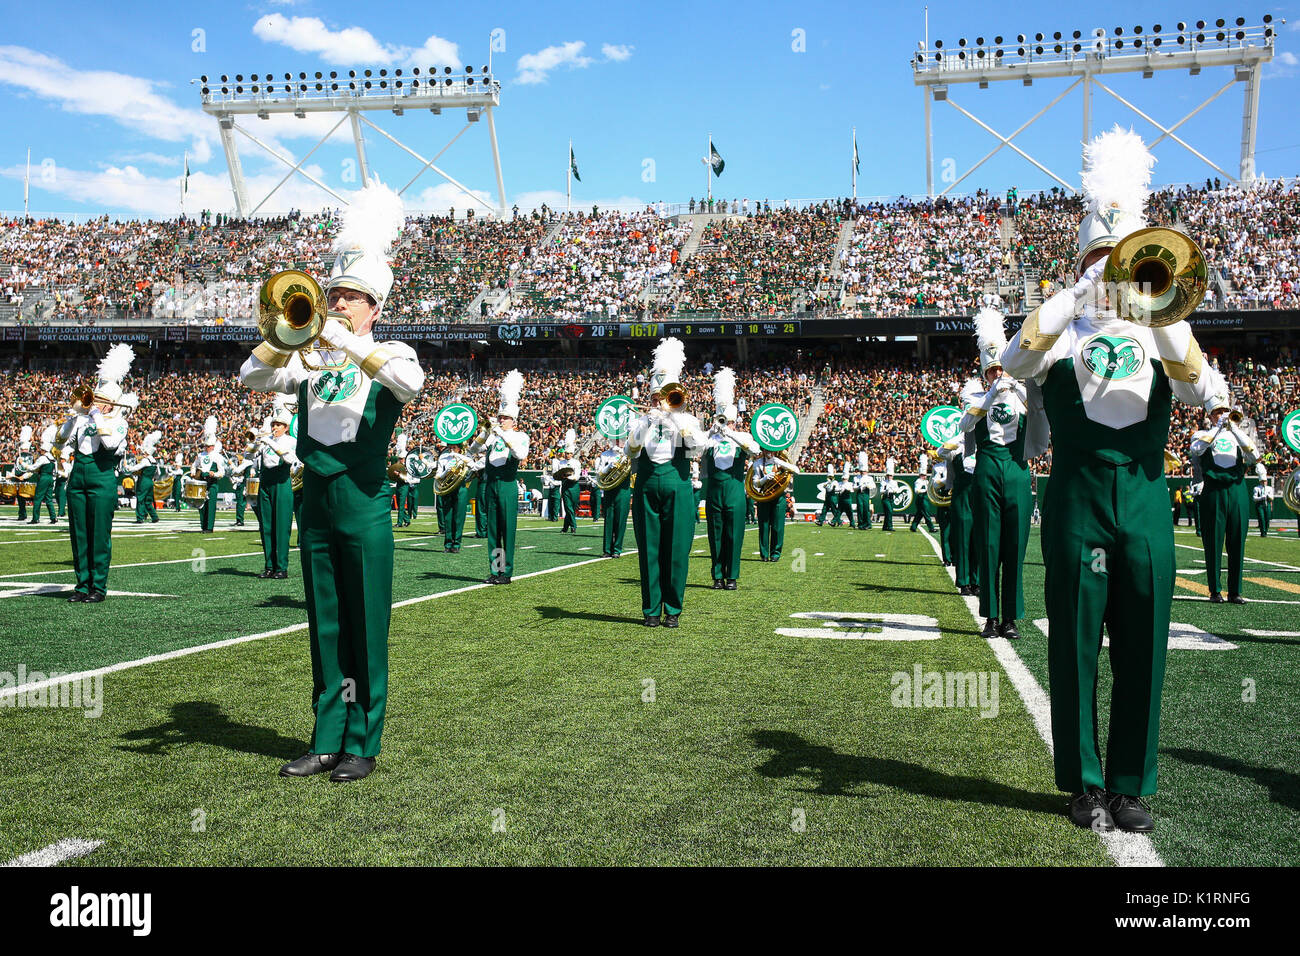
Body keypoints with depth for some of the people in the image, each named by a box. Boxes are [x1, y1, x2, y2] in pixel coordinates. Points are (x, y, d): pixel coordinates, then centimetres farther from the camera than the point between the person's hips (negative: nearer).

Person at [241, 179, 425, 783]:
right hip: (314, 500, 4)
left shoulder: (389, 354, 1)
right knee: (325, 627, 10)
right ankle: (327, 740, 19)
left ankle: (362, 745, 10)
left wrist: (348, 343, -25)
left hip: (363, 503, -4)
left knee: (365, 629, 0)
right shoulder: (309, 357, 13)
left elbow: (411, 382, -21)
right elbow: (251, 377, 2)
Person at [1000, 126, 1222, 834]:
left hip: (1146, 501, 3)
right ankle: (1085, 783, 15)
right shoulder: (1059, 324, 7)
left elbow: (1201, 391, -6)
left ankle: (1131, 785, 18)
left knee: (1142, 649, 5)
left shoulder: (1161, 327, 14)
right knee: (1077, 647, 3)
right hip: (1078, 499, -2)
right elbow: (1015, 361, -16)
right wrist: (1080, 295, -20)